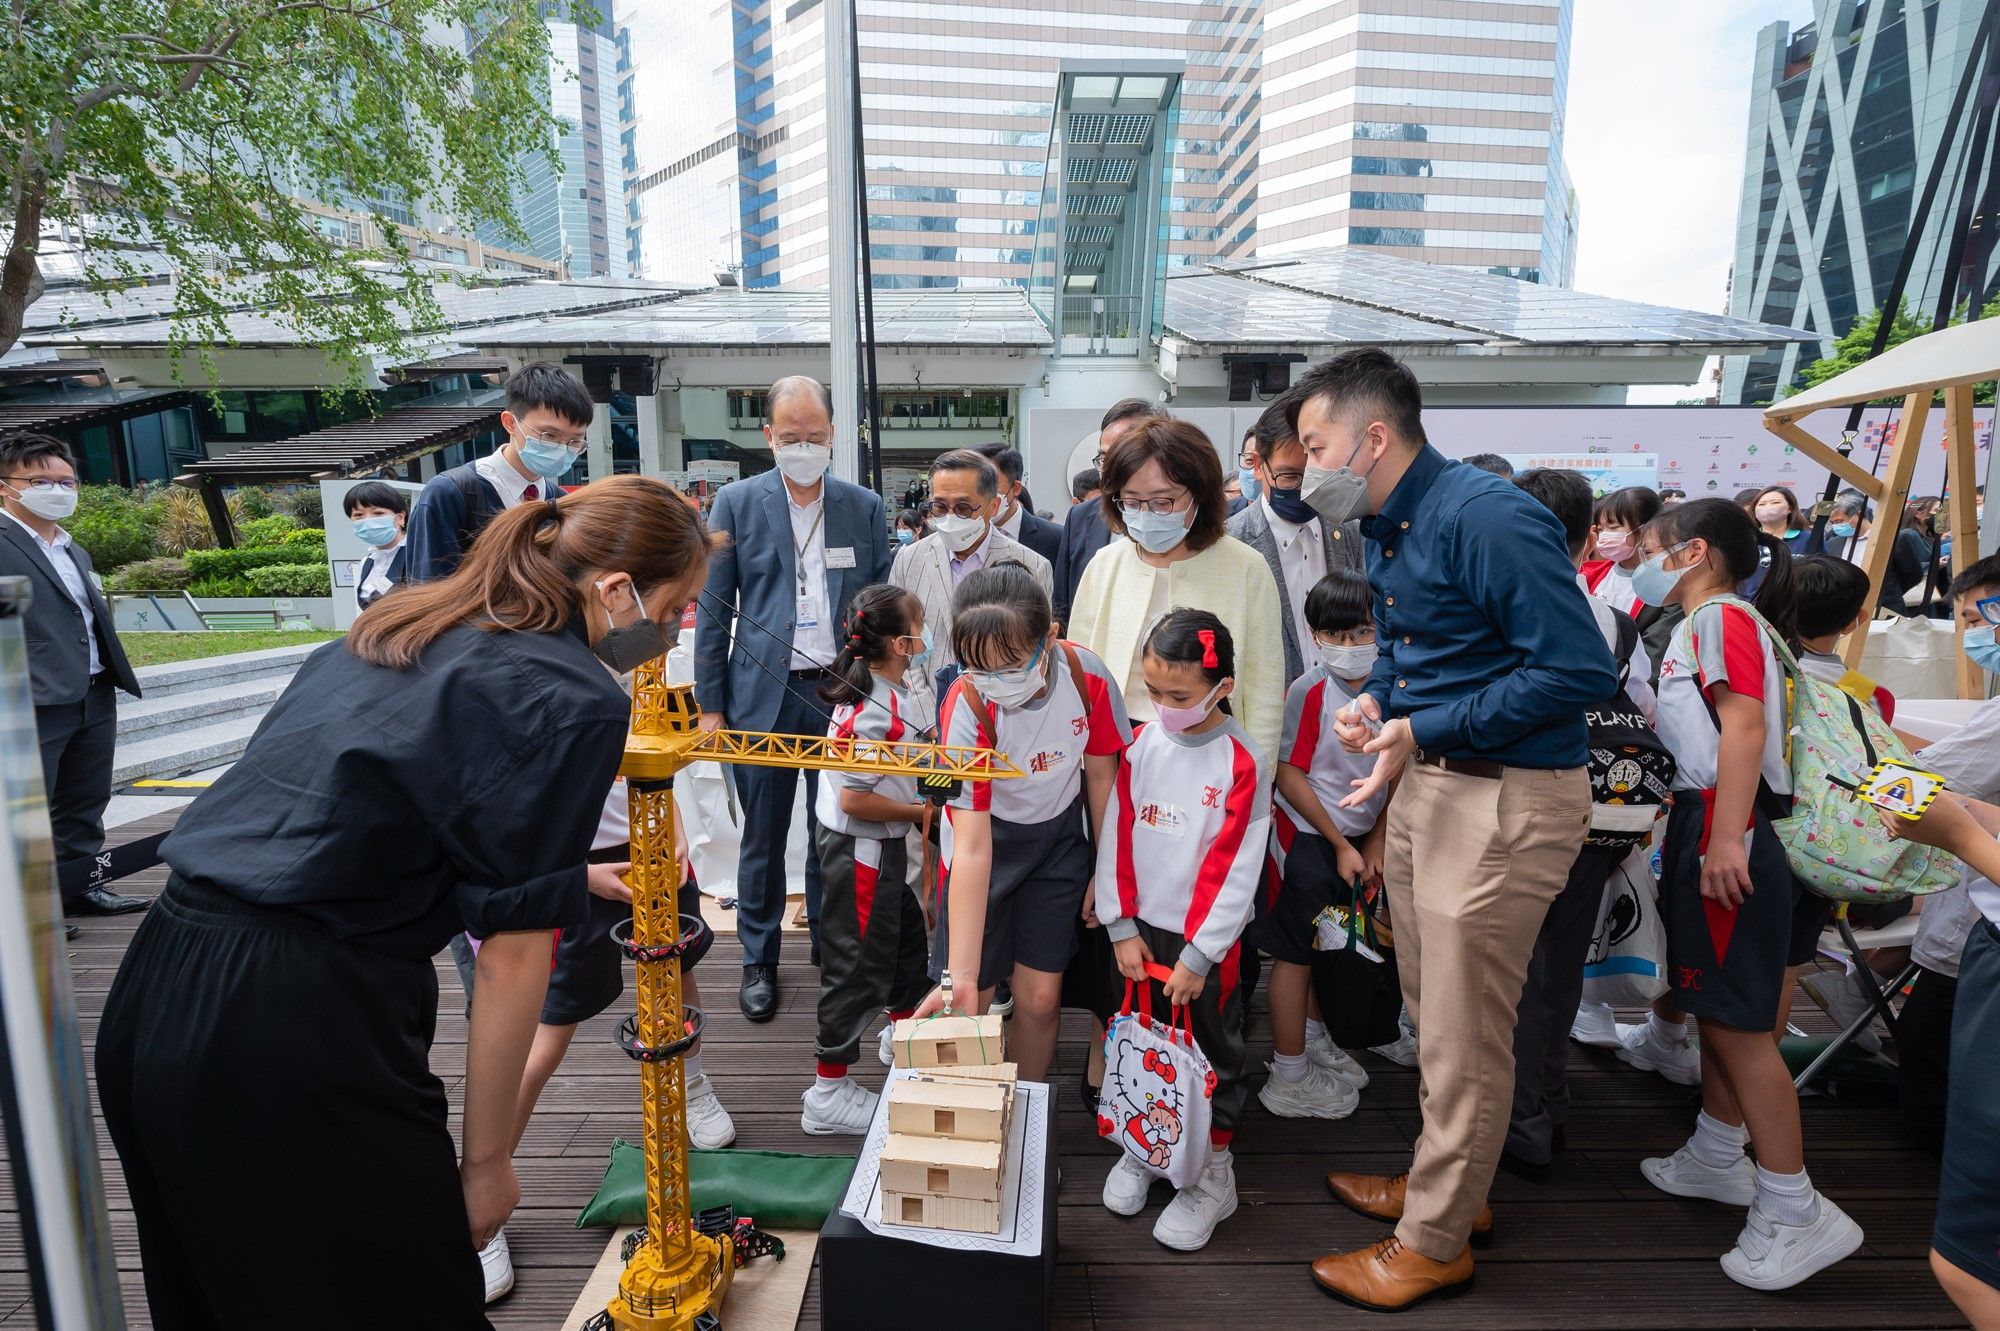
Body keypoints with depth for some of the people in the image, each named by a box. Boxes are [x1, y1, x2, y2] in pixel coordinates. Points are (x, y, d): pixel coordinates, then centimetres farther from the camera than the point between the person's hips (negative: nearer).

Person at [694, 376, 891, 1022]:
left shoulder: (865, 508, 5)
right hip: (762, 695, -1)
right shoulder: (737, 503, 1)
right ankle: (759, 961, 25)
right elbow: (714, 611, 2)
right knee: (762, 837, 8)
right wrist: (710, 705, -1)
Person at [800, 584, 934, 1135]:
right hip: (862, 852, -10)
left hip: (877, 848, 10)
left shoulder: (877, 691, 3)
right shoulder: (875, 713, -28)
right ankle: (828, 1092, 17)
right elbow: (854, 799, -28)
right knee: (858, 966, 2)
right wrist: (918, 811, -17)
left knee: (906, 933, 26)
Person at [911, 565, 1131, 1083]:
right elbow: (971, 847, -32)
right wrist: (959, 976, -35)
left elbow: (1101, 774, -5)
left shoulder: (1086, 673, -24)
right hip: (989, 843, -2)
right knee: (970, 1006, 1)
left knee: (1039, 998, 5)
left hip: (1060, 838, 2)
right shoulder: (967, 708, -31)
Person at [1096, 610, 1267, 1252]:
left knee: (1213, 1052, 10)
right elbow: (1116, 839, 1)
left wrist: (1198, 956, -13)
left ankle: (1213, 1174, 27)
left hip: (1208, 941, -4)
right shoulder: (1140, 747, -3)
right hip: (1142, 930, 4)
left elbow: (1233, 871, -14)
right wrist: (1122, 927, -2)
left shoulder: (1243, 764, -15)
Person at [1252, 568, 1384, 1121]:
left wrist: (1374, 844, 2)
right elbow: (1289, 776, -16)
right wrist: (1341, 844, -11)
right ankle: (1289, 1077, 17)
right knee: (1295, 951, 4)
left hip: (1359, 838, 6)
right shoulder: (1310, 691, -18)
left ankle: (1312, 1038, 43)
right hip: (1307, 839, -6)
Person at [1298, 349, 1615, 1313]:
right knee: (1432, 1013, 21)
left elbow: (1581, 671, -22)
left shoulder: (1488, 518, -21)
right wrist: (1375, 700, 0)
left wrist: (1426, 731, -23)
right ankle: (1445, 1181, 41)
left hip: (1505, 797, -9)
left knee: (1463, 1036, 5)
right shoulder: (1384, 528, 8)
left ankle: (1435, 1242, 23)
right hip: (1426, 781, 9)